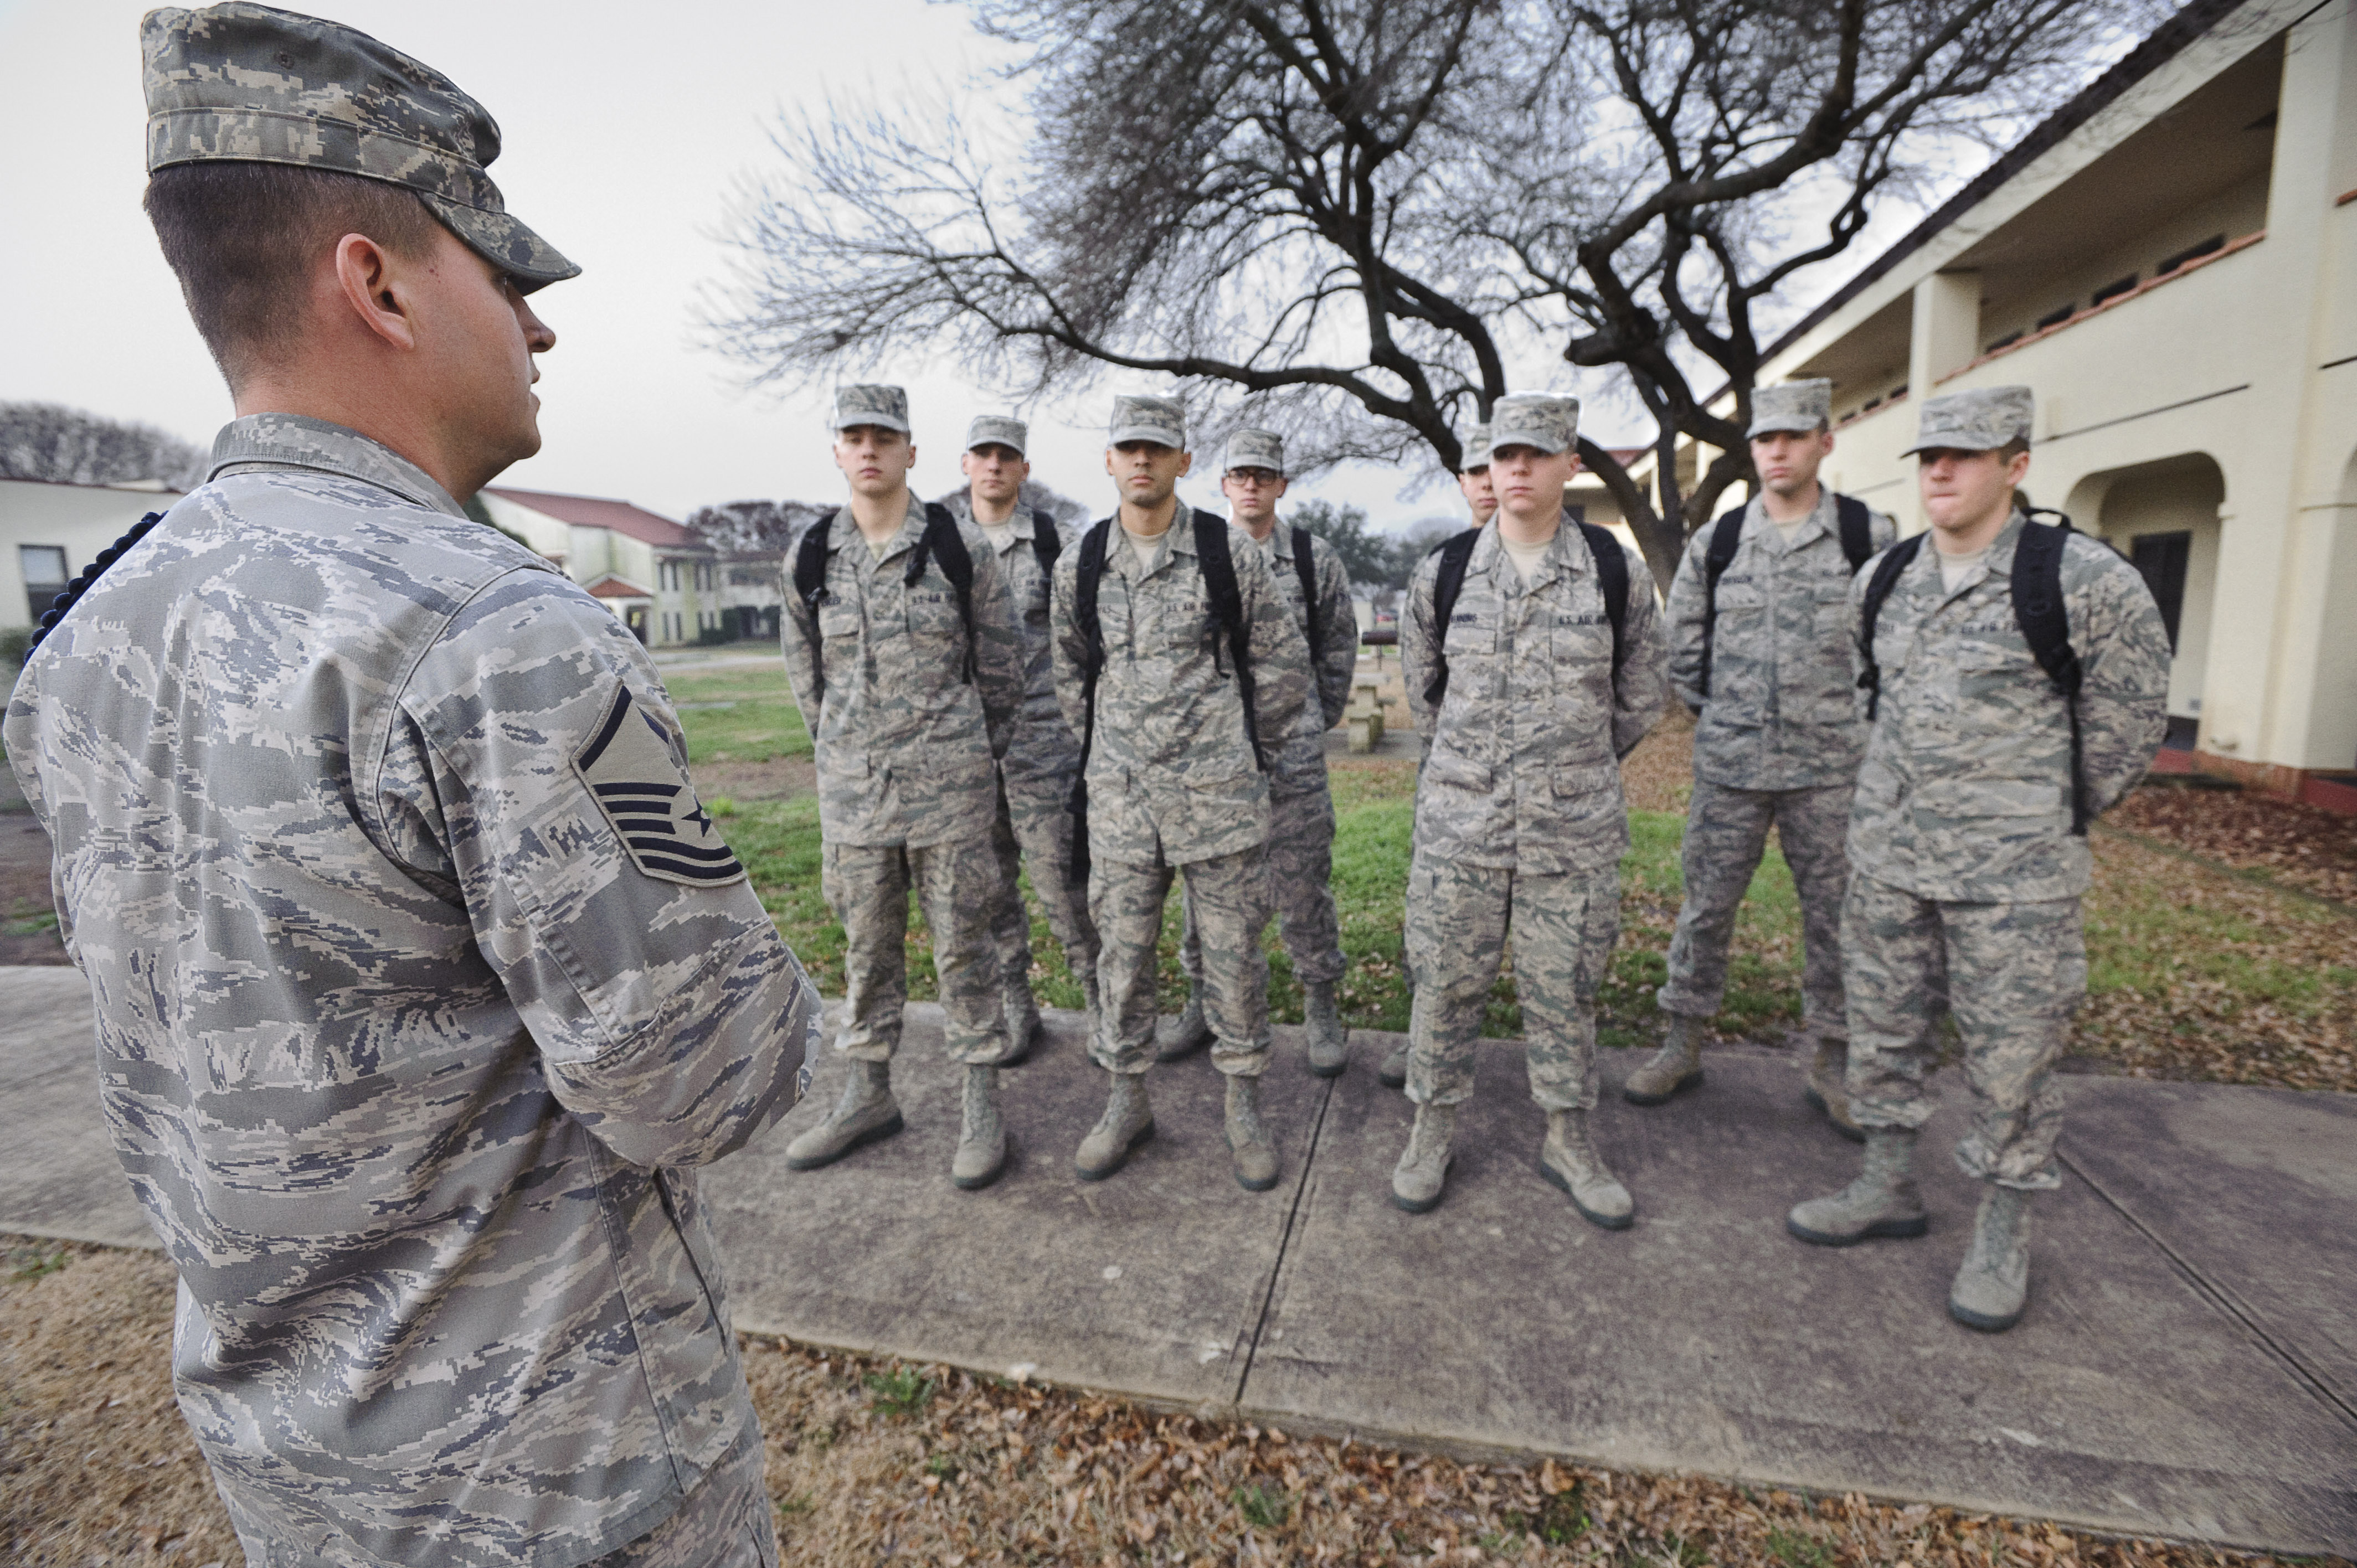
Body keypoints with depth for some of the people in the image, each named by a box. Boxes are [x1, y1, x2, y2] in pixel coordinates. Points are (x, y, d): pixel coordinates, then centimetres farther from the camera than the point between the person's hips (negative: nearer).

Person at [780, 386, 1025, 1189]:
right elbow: (804, 669, 16)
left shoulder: (960, 547, -3)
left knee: (963, 942, 4)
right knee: (866, 943, 14)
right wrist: (843, 747, 16)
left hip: (949, 783, -3)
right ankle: (868, 1094, 31)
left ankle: (982, 1105, 18)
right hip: (849, 785, 3)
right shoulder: (810, 556, 5)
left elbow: (1000, 663, 4)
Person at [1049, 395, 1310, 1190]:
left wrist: (1236, 751, 6)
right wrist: (1103, 752, 13)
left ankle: (1244, 1104, 25)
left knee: (1233, 951, 6)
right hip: (1119, 798, 3)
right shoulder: (1079, 564, 5)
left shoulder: (1230, 555, -3)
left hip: (1219, 795, -2)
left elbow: (1284, 665, 4)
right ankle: (1126, 1099, 28)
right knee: (1122, 952, 10)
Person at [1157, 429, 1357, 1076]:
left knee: (1301, 882, 3)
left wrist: (1322, 719, 13)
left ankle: (1320, 1008, 19)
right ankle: (1204, 1003, 25)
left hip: (1291, 747, -2)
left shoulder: (1315, 558, 2)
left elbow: (1339, 647, 10)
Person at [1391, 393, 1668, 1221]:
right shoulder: (1443, 571, 0)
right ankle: (1433, 1128, 27)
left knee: (1564, 988, 12)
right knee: (1446, 979, 8)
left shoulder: (1617, 572, -1)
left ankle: (1567, 1139, 31)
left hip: (1575, 828, 0)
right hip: (1458, 820, 0)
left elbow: (1639, 695, 11)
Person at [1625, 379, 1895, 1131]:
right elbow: (1685, 649, 11)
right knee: (1706, 906, 7)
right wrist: (1725, 714, 10)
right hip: (1728, 765, 1)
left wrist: (1848, 720, 5)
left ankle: (1829, 1063, 25)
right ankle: (1683, 1047, 21)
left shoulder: (1872, 537, -1)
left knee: (1833, 915, 9)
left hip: (1831, 767, -1)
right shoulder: (1714, 542, 3)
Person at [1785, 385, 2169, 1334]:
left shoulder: (2083, 579, -10)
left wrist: (2052, 818, 6)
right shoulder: (1882, 580, 6)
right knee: (1883, 1030, 15)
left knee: (2011, 1054, 6)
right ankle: (1889, 1187, 33)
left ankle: (2002, 1233, 24)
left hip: (2014, 872, -5)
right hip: (1886, 856, 5)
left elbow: (2127, 717, 0)